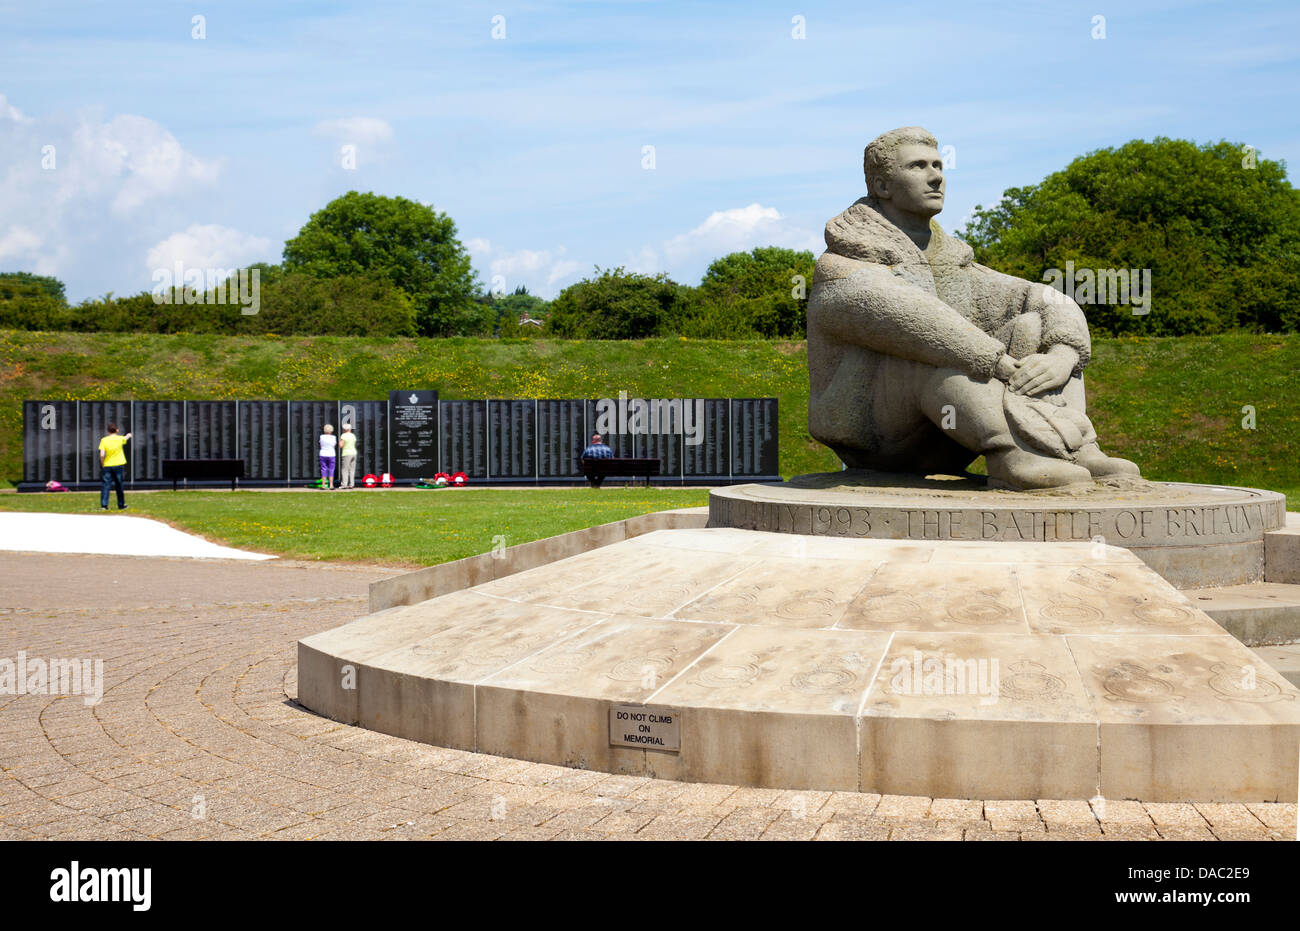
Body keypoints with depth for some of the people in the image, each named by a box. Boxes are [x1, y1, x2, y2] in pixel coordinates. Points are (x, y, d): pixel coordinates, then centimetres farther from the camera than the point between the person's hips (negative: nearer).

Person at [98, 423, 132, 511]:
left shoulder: (104, 440, -4)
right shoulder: (120, 439, 0)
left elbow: (102, 455, -12)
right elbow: (126, 438, 25)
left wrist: (102, 465, 2)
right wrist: (128, 435, 49)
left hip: (107, 466, -1)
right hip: (118, 465, 1)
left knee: (105, 485, 0)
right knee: (119, 486, 10)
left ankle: (104, 505, -8)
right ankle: (121, 505, 17)